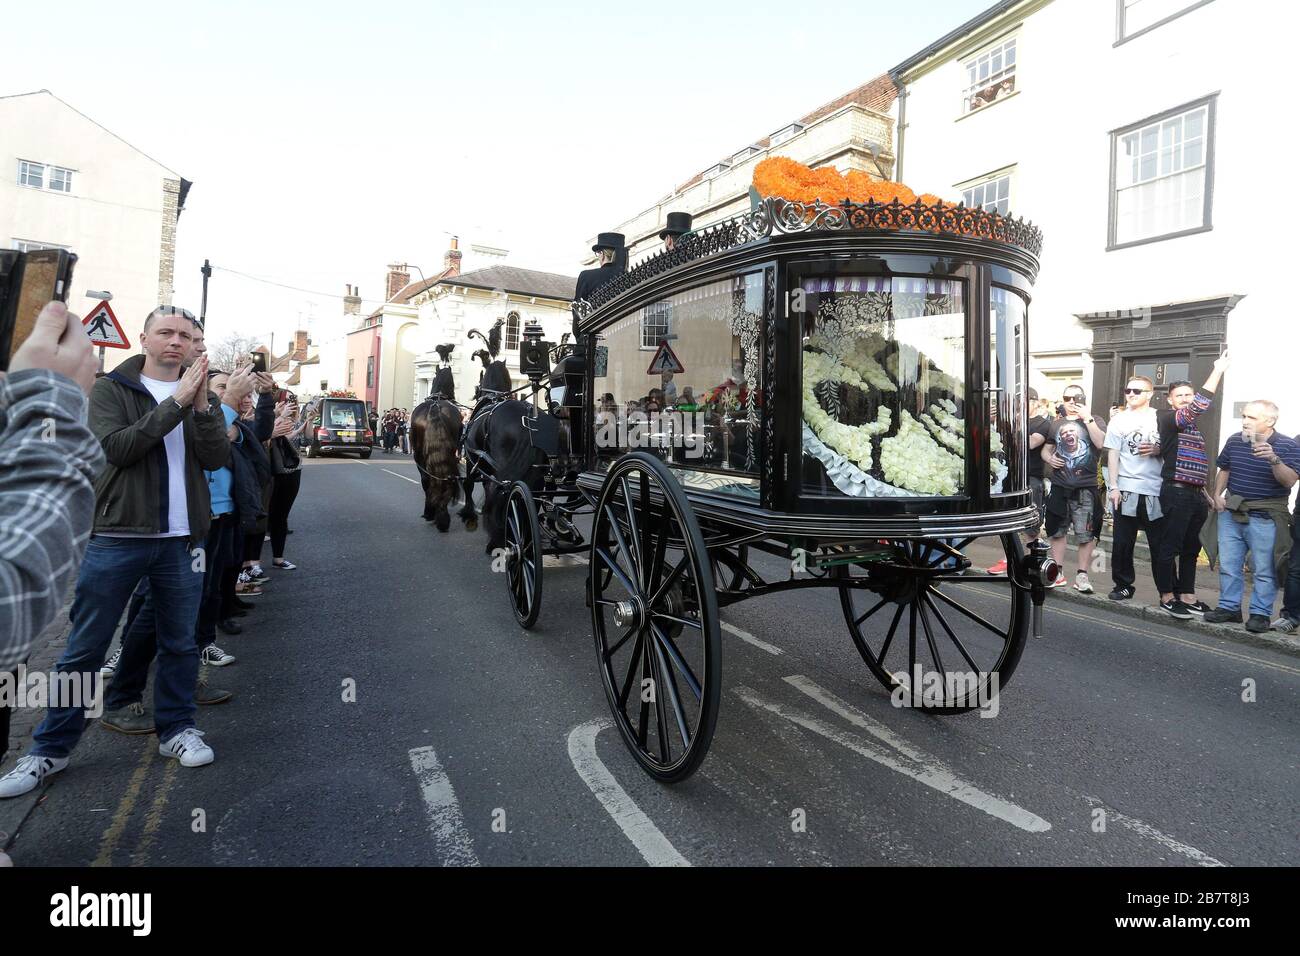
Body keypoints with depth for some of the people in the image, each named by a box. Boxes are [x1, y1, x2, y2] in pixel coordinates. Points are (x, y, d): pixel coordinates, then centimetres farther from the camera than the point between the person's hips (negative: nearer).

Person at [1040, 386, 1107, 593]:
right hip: (1059, 486, 4)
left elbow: (1101, 443, -14)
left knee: (1086, 534, -1)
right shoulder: (1056, 424, 13)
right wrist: (1049, 458, -1)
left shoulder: (1095, 420, 3)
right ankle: (1058, 573, 18)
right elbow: (1046, 448, 21)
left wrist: (1087, 418, -15)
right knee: (1056, 531, 9)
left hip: (1086, 487, -4)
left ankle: (1082, 575, 8)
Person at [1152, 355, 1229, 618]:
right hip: (1176, 493, -9)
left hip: (1195, 494, 9)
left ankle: (1187, 596, 20)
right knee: (1169, 546, -4)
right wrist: (1218, 370, -18)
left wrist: (1204, 493, 23)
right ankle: (1167, 597, 3)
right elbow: (1201, 404, -24)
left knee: (1191, 548, 12)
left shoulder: (1192, 426, 20)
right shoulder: (1169, 419, -6)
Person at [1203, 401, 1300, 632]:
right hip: (1231, 512, 4)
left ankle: (1260, 613, 11)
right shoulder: (1234, 441, 6)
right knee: (1228, 565, 9)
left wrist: (1274, 459, -31)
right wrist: (1217, 495, 4)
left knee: (1264, 570, 2)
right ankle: (1229, 607, 20)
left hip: (1265, 517, -4)